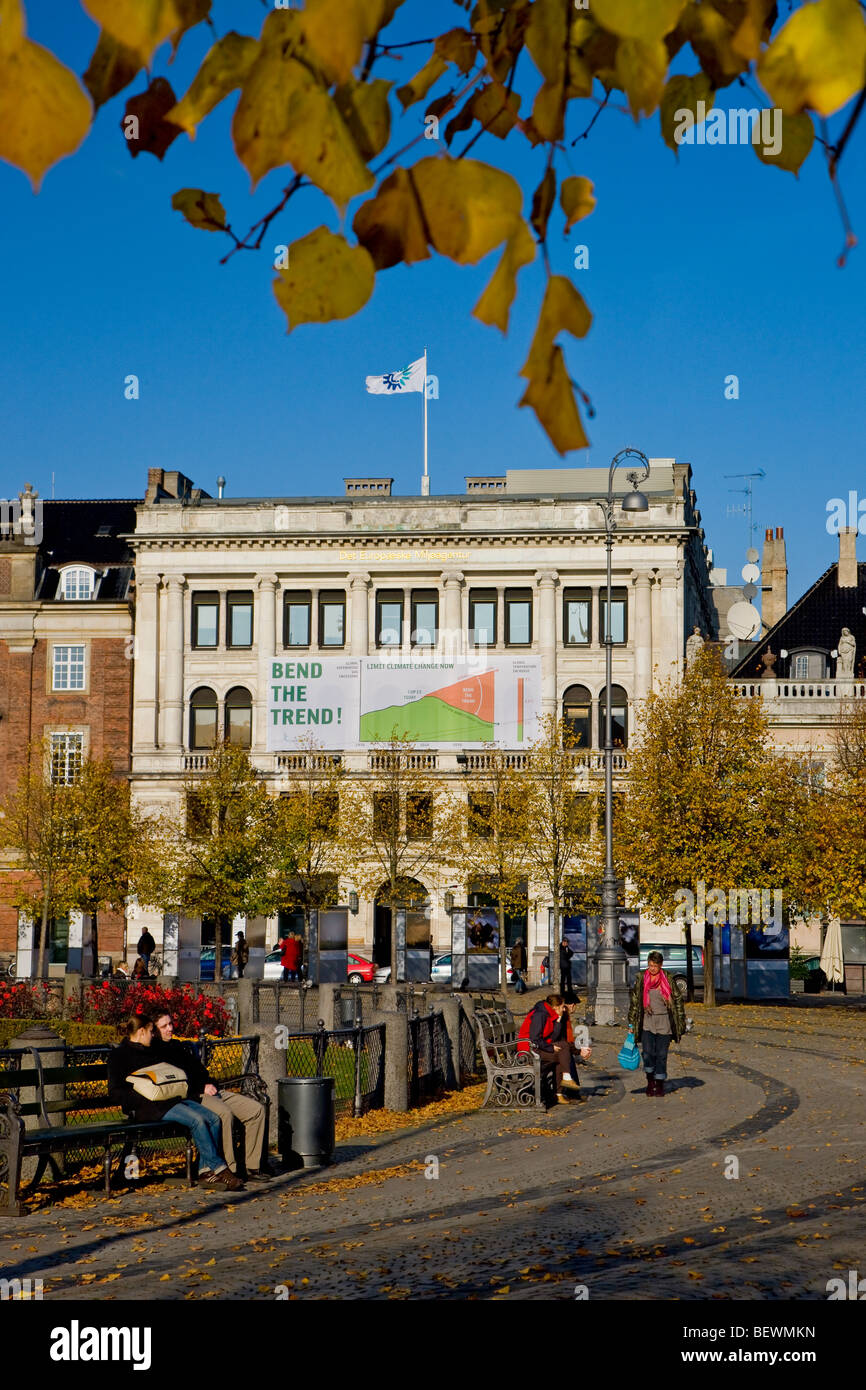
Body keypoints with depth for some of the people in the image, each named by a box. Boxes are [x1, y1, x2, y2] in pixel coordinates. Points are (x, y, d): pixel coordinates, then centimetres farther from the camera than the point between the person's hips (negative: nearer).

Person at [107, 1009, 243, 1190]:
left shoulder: (149, 1051, 27)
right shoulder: (119, 1054, 1)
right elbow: (115, 1093, -8)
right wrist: (146, 1096, -19)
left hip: (170, 1100, 8)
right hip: (146, 1108, -8)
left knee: (213, 1118, -13)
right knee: (197, 1120, -26)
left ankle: (206, 1170, -15)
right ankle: (219, 1168, -21)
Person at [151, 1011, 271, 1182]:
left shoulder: (182, 1047, 28)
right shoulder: (155, 1051, 1)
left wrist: (209, 1085, 5)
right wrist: (202, 1088, -12)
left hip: (208, 1091, 9)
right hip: (192, 1097, -9)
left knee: (256, 1110, -5)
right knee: (224, 1114, -37)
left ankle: (252, 1167, -6)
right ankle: (229, 1170, -33)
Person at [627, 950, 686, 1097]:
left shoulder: (668, 979, 0)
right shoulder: (641, 978, 2)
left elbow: (677, 999, 7)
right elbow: (634, 1000, 7)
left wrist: (680, 1022, 5)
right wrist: (632, 1023, 7)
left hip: (663, 1021, 0)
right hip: (646, 1020, 0)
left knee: (661, 1054, 1)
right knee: (648, 1052, -9)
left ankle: (660, 1084, 12)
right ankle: (650, 1081, 10)